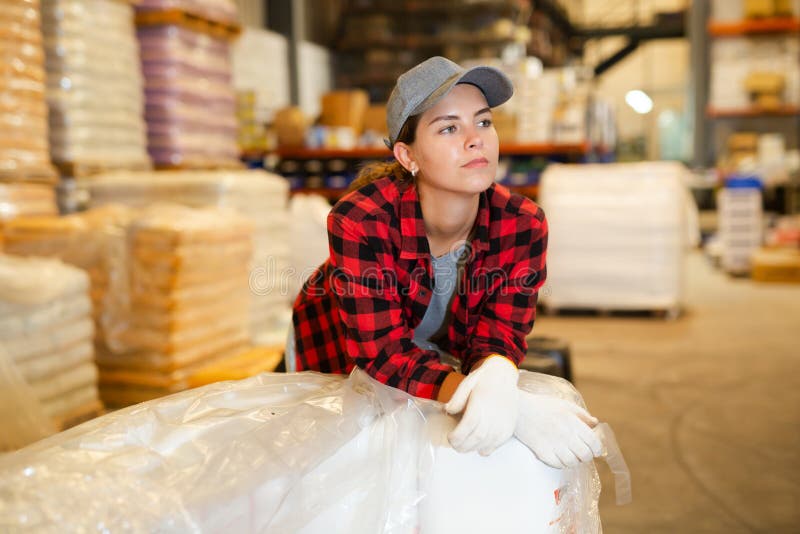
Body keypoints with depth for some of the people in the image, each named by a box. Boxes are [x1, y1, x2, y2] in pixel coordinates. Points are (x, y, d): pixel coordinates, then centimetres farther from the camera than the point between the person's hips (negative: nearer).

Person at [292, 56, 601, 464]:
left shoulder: (522, 226, -26)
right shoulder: (359, 221, -38)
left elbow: (498, 338, -24)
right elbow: (385, 356, -40)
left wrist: (496, 379, -52)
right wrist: (522, 410, -54)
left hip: (445, 352, 3)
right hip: (340, 345, -2)